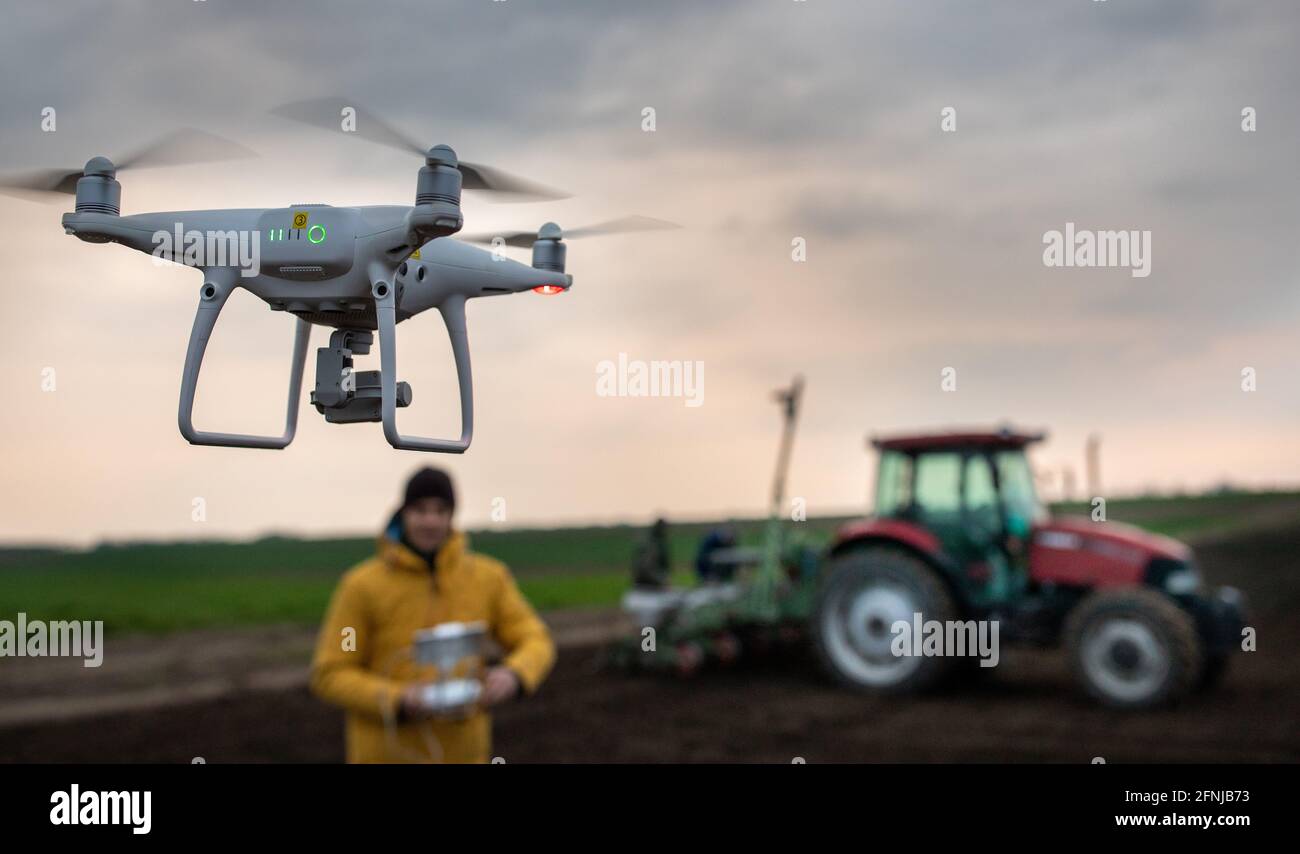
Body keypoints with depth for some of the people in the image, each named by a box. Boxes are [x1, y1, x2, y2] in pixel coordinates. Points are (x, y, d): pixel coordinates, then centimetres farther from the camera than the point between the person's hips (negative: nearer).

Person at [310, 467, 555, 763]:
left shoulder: (488, 578, -2)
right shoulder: (362, 585, -10)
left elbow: (535, 645, 1)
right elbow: (330, 677, -7)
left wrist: (512, 676, -23)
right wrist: (399, 701, -23)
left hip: (460, 753, 3)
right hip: (387, 754, -2)